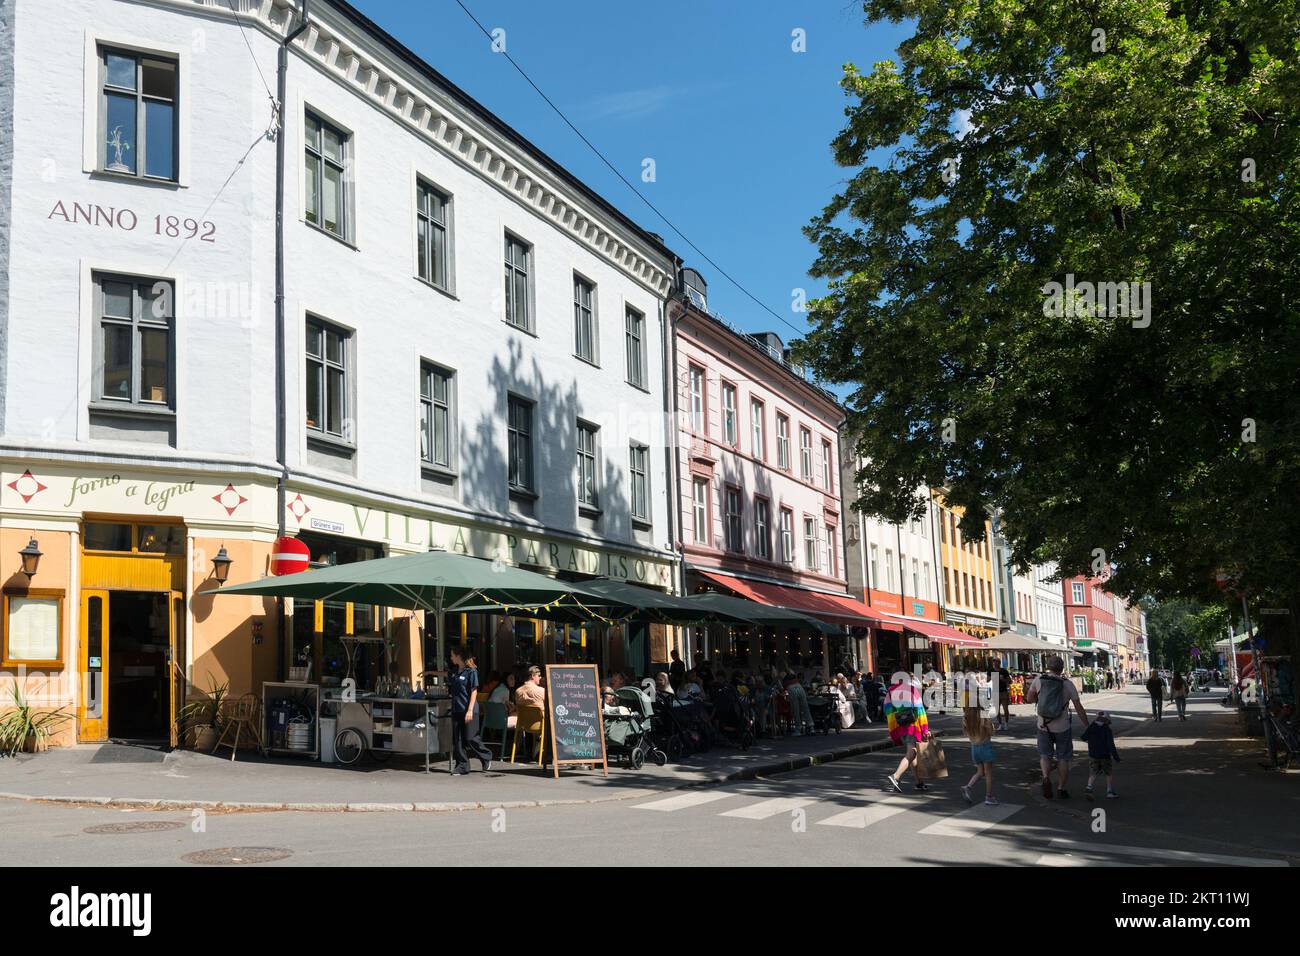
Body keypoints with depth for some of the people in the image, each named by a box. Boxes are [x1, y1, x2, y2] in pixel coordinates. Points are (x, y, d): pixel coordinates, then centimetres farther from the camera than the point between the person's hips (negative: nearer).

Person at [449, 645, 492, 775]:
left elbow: (474, 692, -12)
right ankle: (462, 766, 10)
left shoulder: (471, 671, -10)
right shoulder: (455, 670, 11)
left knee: (471, 738, -4)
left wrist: (470, 710, -17)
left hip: (468, 710, -7)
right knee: (457, 740, 3)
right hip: (456, 710, 7)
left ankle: (486, 758, 17)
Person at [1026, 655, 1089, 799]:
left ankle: (1046, 778, -10)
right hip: (1062, 728, -1)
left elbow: (1029, 699, 3)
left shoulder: (1039, 679, -6)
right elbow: (1079, 708, -6)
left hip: (1043, 726, 1)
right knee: (1063, 758, 15)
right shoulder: (1068, 684, -10)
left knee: (1045, 755, 16)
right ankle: (1061, 788, 18)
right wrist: (1087, 727, 4)